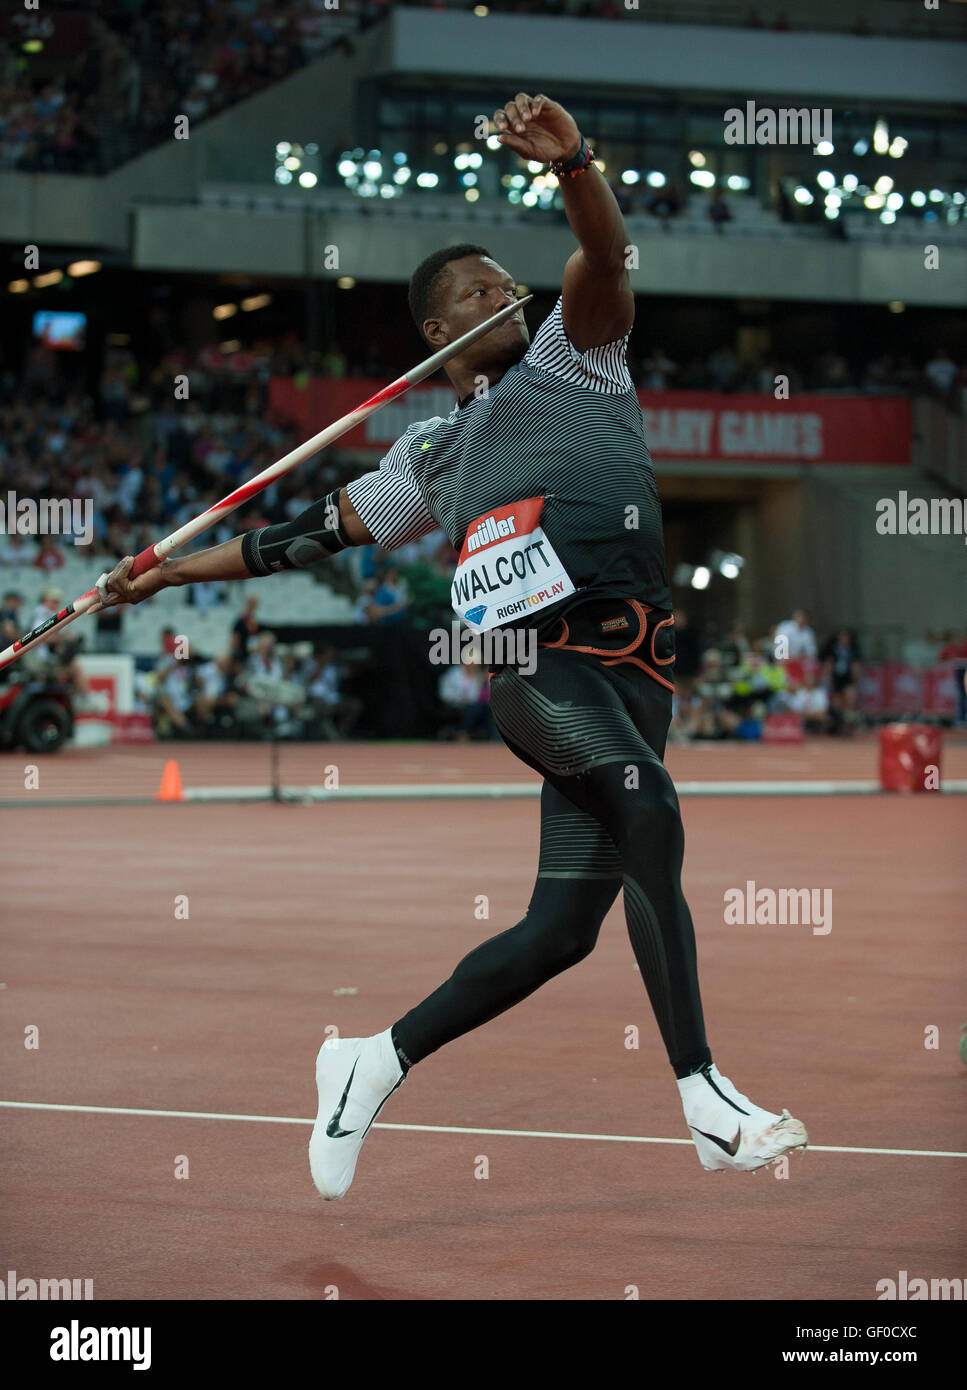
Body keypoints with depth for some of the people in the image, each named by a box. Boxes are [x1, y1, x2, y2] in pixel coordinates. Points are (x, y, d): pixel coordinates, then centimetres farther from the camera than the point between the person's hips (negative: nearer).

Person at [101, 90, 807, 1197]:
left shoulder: (570, 354, 23)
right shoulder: (436, 451, 27)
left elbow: (604, 257, 2)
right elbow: (318, 531, 35)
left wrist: (573, 163, -20)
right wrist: (166, 573, 34)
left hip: (632, 678, 1)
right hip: (535, 647, -1)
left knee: (559, 932, -5)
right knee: (649, 812, -29)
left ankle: (376, 1063, 12)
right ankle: (702, 1095, -35)